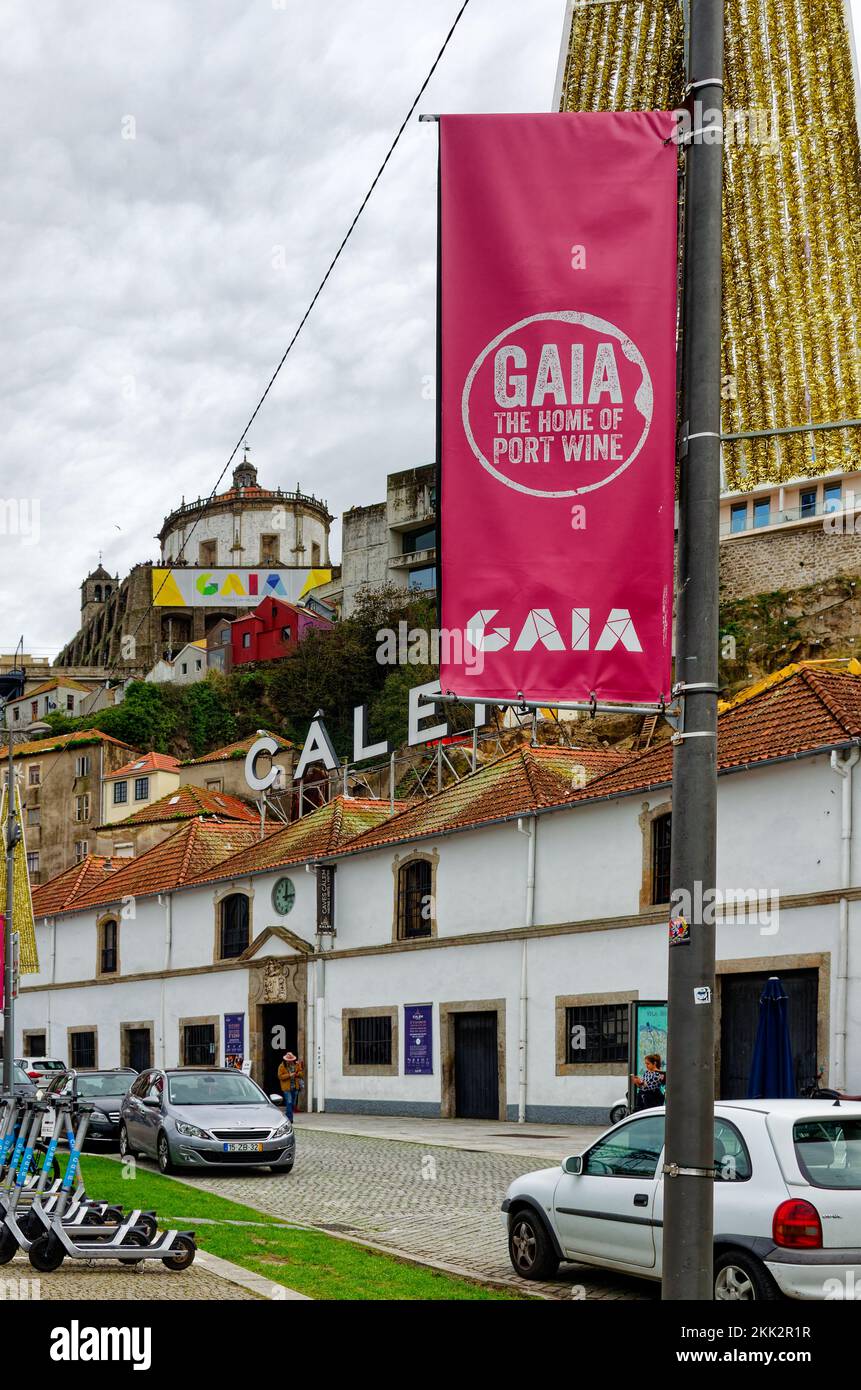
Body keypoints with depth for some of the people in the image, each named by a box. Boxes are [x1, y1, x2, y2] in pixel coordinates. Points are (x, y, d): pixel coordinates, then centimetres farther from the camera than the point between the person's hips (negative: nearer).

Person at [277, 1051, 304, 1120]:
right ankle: (289, 1118, -13)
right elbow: (280, 1076, -12)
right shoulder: (282, 1066, -6)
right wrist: (289, 1075, -21)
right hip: (286, 1087, -5)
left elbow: (301, 1073, 11)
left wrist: (297, 1074, -11)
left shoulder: (296, 1065, 7)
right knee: (289, 1103, -13)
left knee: (293, 1103, 10)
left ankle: (289, 1116, 22)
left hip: (295, 1087, 5)